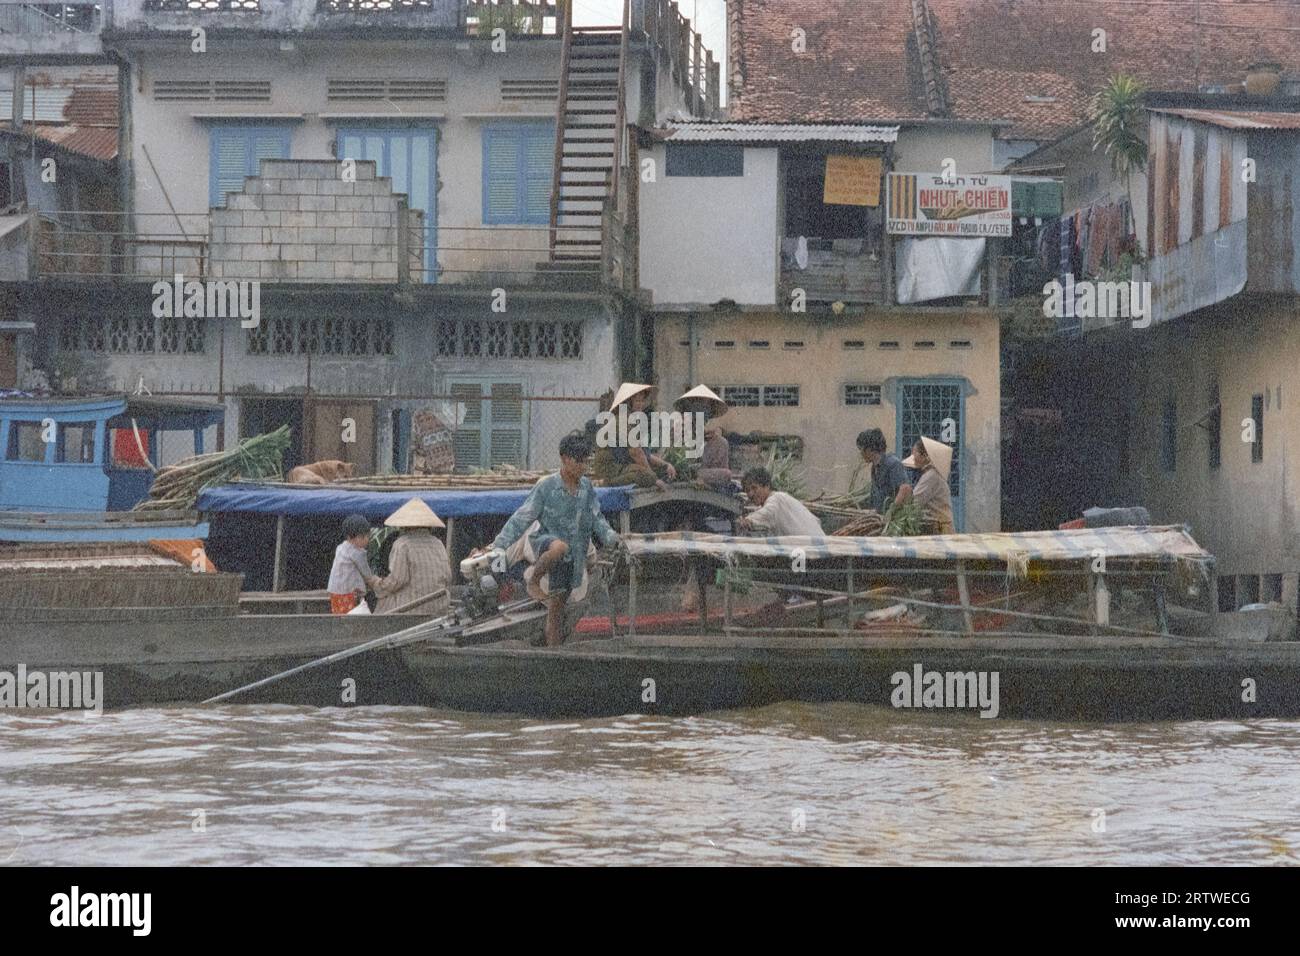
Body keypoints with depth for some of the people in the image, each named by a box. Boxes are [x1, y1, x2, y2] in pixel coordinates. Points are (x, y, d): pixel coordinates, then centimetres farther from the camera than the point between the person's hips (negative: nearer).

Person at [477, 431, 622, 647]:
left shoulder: (587, 487, 4)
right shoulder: (547, 487, -11)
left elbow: (597, 520, 9)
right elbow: (520, 519, -12)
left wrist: (612, 538, -11)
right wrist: (497, 547, -18)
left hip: (573, 556, 5)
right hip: (545, 540, -5)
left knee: (557, 607, 5)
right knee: (559, 547, -41)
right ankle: (533, 579, -17)